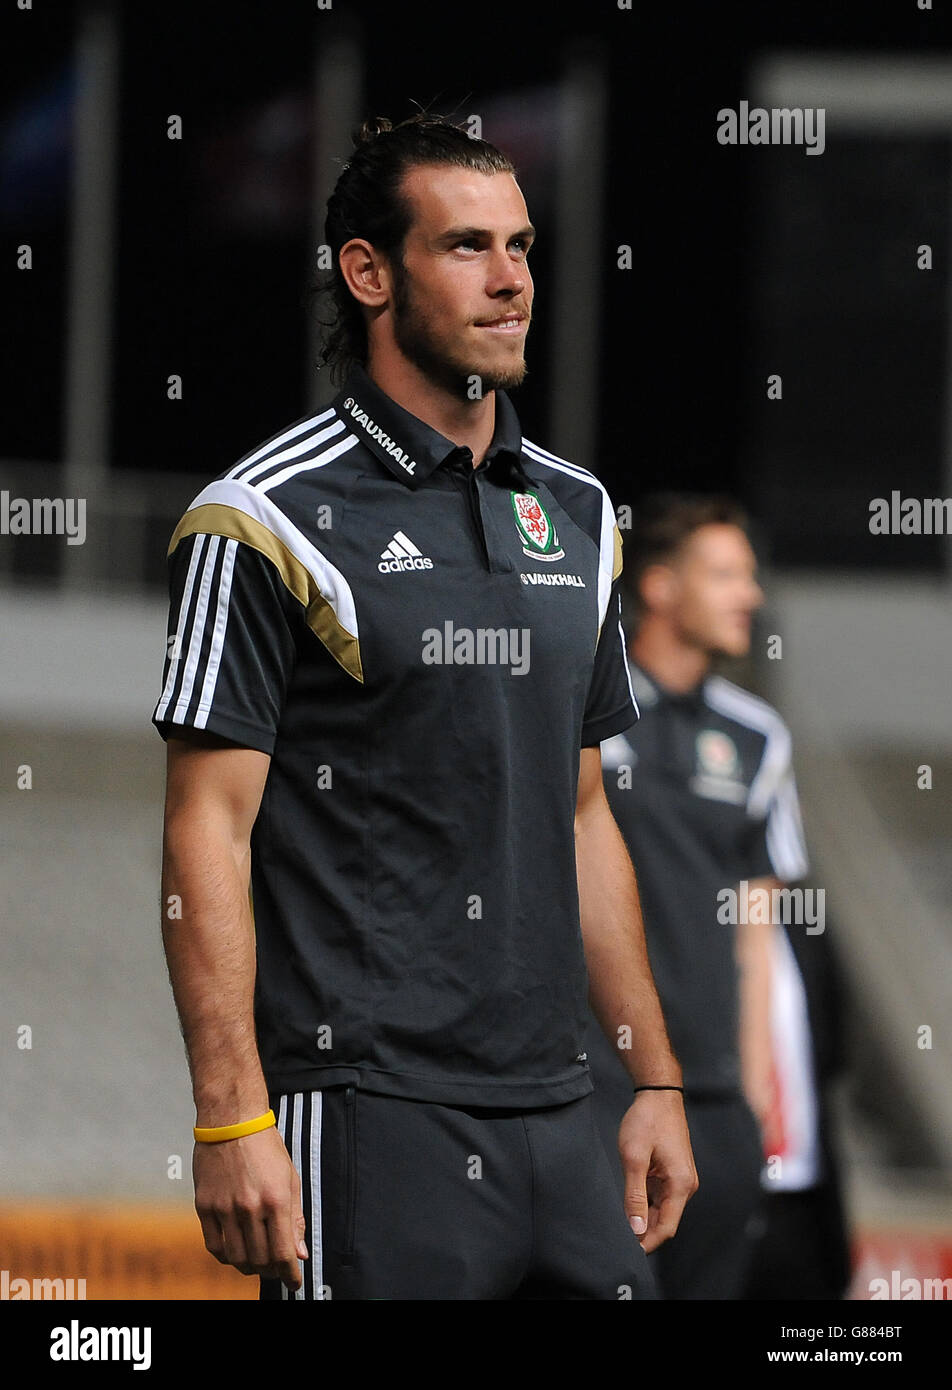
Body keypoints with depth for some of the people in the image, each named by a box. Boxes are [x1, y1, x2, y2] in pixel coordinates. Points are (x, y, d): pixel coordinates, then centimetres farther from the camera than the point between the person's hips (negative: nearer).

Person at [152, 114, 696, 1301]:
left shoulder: (575, 516, 15)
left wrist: (655, 1079, 17)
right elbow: (208, 829, -9)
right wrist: (231, 1121, -16)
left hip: (552, 1113, 6)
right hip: (365, 1108, -6)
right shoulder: (269, 520, -6)